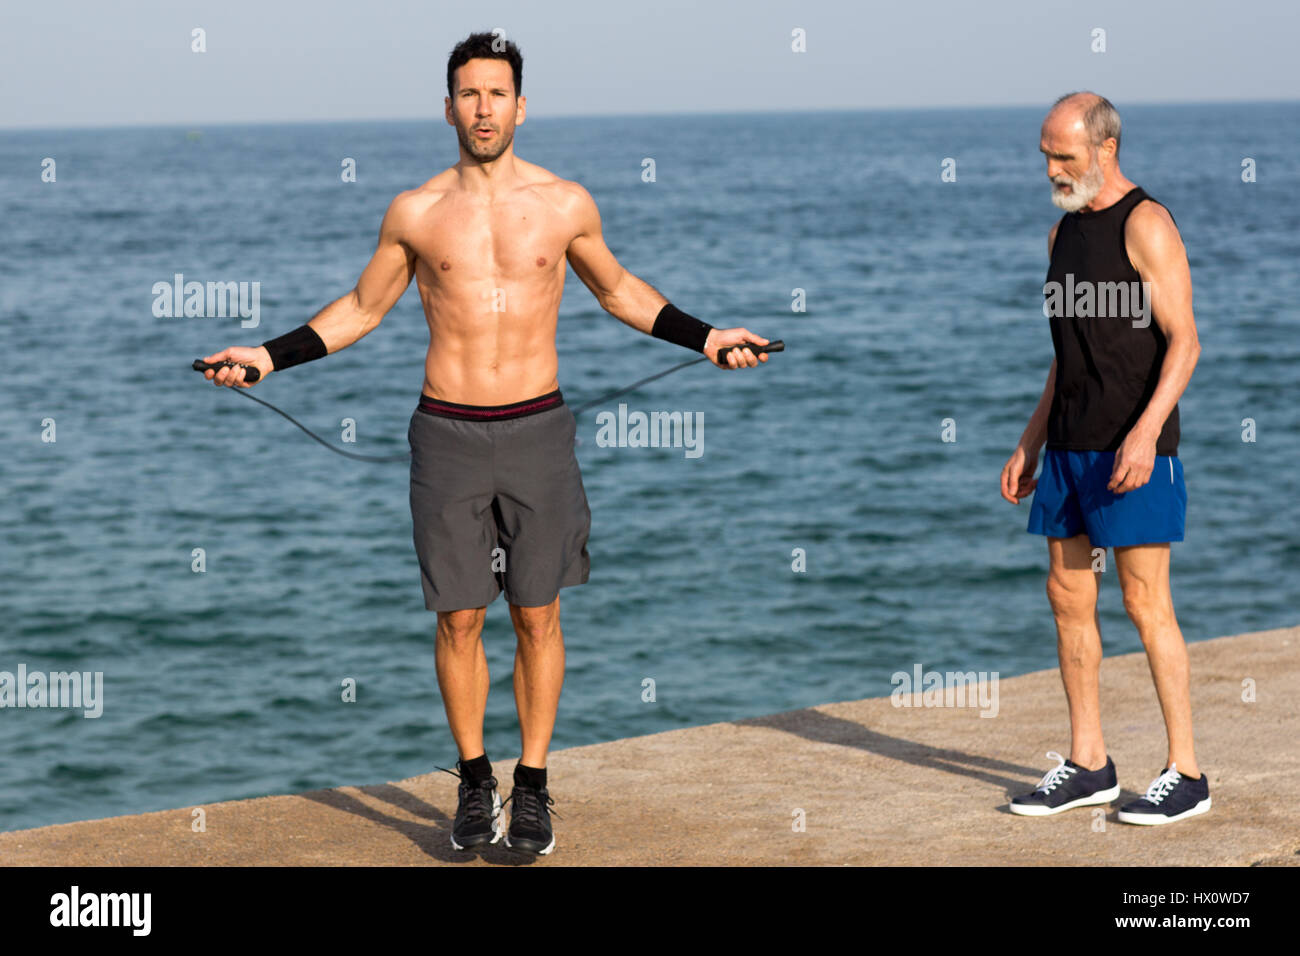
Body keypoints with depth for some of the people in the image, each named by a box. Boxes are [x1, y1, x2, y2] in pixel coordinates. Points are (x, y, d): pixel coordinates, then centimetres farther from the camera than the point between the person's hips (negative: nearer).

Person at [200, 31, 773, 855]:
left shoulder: (565, 204, 2)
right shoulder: (416, 213, 2)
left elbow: (617, 289, 19)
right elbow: (362, 309, 15)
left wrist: (704, 337, 12)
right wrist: (269, 358, 8)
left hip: (538, 431, 0)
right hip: (448, 436, 0)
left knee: (538, 617, 4)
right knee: (459, 620, 3)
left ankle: (533, 788, 15)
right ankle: (475, 783, 18)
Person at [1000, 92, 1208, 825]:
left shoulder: (1146, 225, -10)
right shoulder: (1064, 233, 15)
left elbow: (1184, 341, -16)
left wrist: (1146, 433, -28)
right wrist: (1030, 445, 18)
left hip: (1132, 450, -8)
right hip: (1070, 447, 8)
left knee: (1146, 602, -7)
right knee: (1068, 597, 8)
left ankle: (1186, 774, 1)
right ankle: (1088, 766, 17)